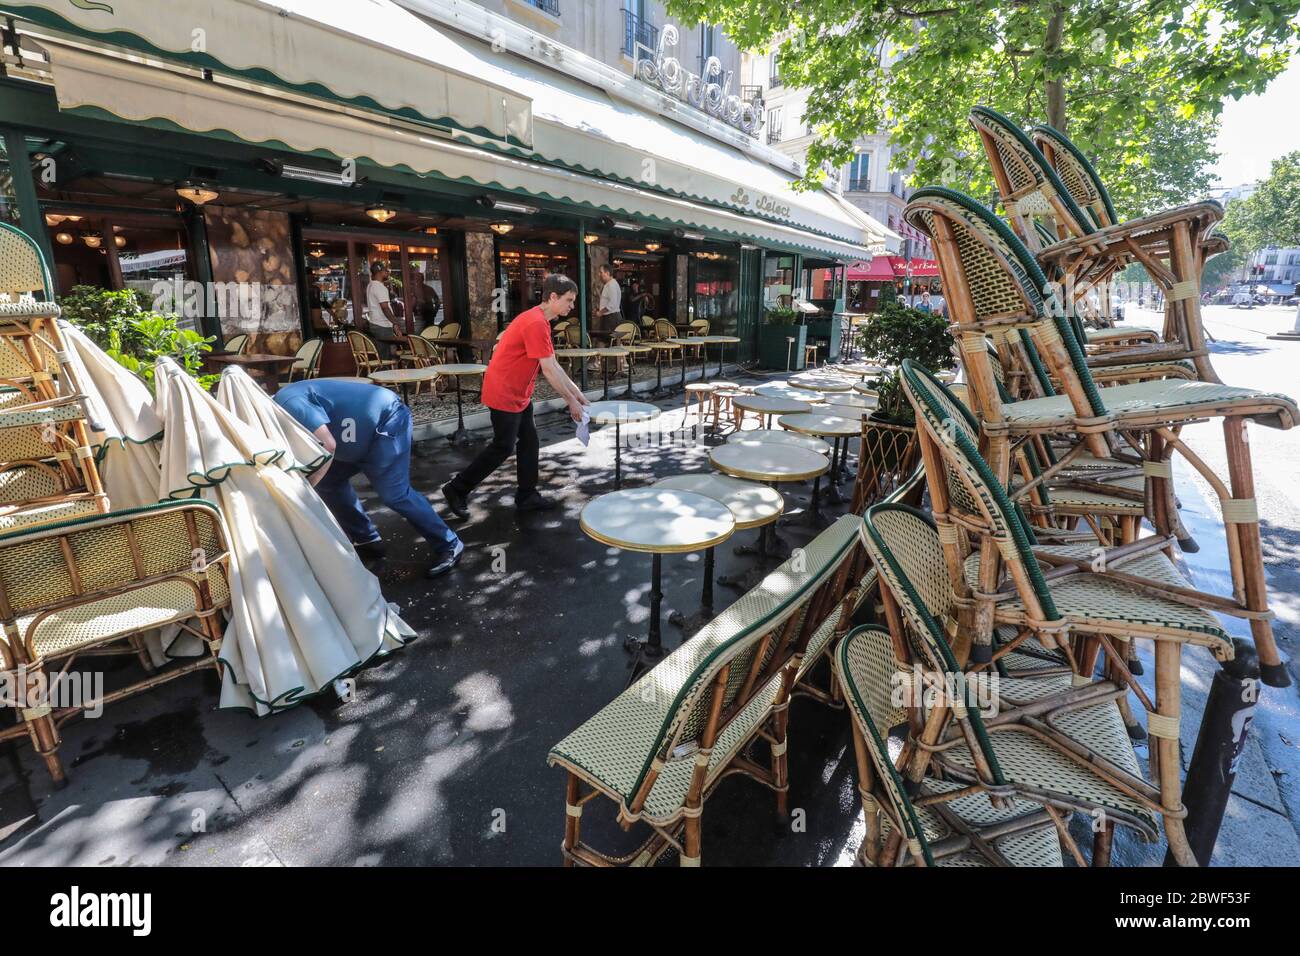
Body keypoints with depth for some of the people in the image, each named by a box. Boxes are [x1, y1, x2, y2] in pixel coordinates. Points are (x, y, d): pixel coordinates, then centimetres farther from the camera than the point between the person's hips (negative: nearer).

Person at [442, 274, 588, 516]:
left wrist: (577, 393, 10)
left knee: (529, 441, 10)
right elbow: (549, 371, -23)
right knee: (503, 447, -2)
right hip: (503, 394, -10)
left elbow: (554, 365, 12)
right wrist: (571, 402, -16)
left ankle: (526, 496, 19)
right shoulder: (536, 324, -23)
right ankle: (457, 489, 11)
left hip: (519, 394, 10)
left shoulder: (541, 321, 10)